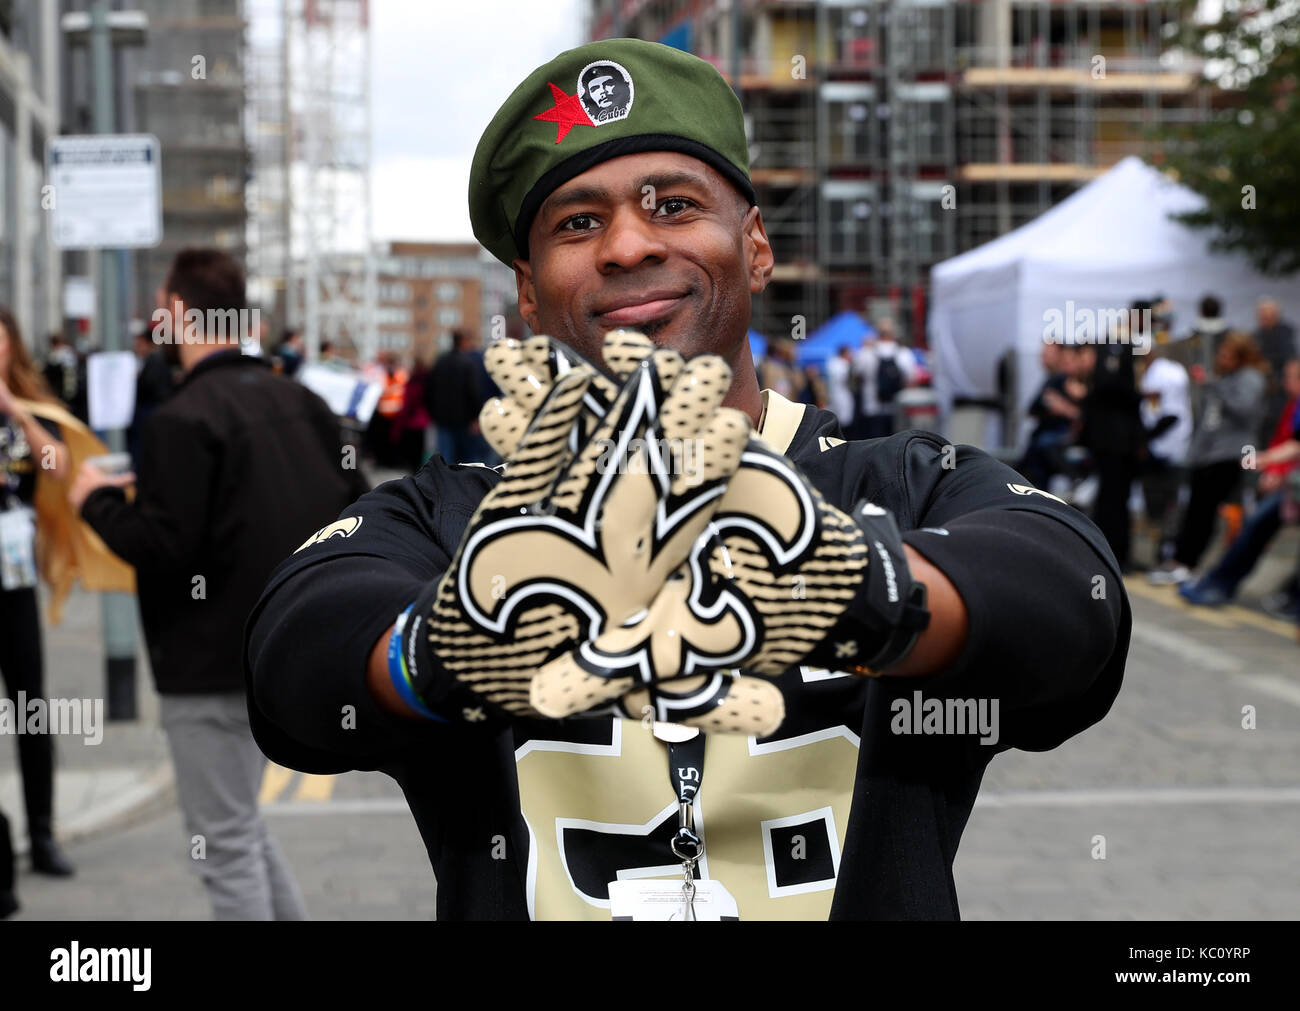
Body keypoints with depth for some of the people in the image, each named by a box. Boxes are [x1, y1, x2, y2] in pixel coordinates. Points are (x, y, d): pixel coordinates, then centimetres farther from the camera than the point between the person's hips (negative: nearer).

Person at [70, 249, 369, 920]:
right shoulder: (300, 401, 6)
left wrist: (97, 500, -4)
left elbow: (160, 545, -21)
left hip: (210, 665, -8)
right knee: (242, 822, 22)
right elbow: (354, 507, 9)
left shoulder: (182, 420, -17)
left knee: (227, 842, 2)